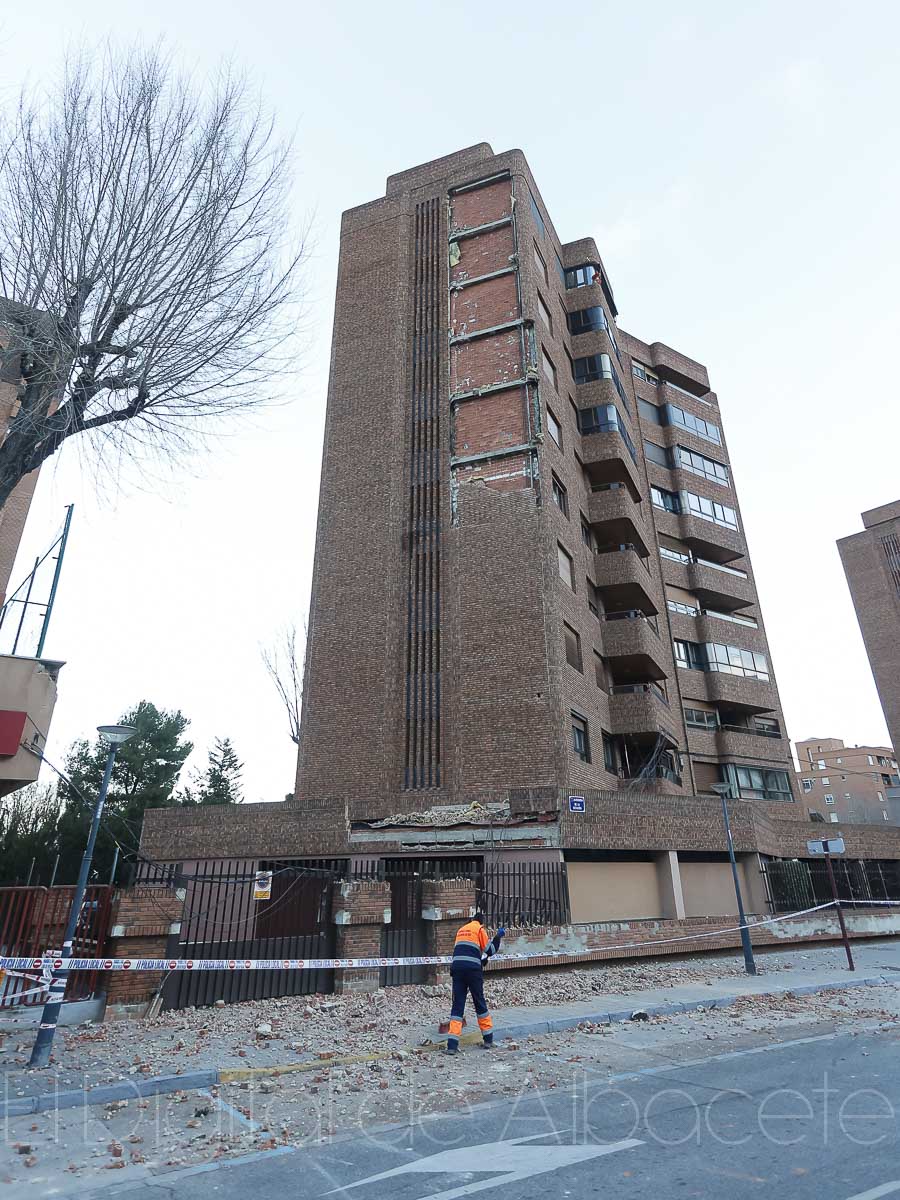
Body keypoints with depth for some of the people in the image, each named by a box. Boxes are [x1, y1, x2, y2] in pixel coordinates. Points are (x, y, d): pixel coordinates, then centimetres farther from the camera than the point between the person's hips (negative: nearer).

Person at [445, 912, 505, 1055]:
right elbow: (490, 951, 2)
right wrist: (498, 936, 13)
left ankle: (452, 1045, -6)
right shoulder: (480, 929, 5)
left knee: (457, 1006, 3)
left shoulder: (461, 930, 24)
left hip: (457, 967, 4)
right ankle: (488, 1040, 23)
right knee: (480, 1004, 11)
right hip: (473, 969, -4)